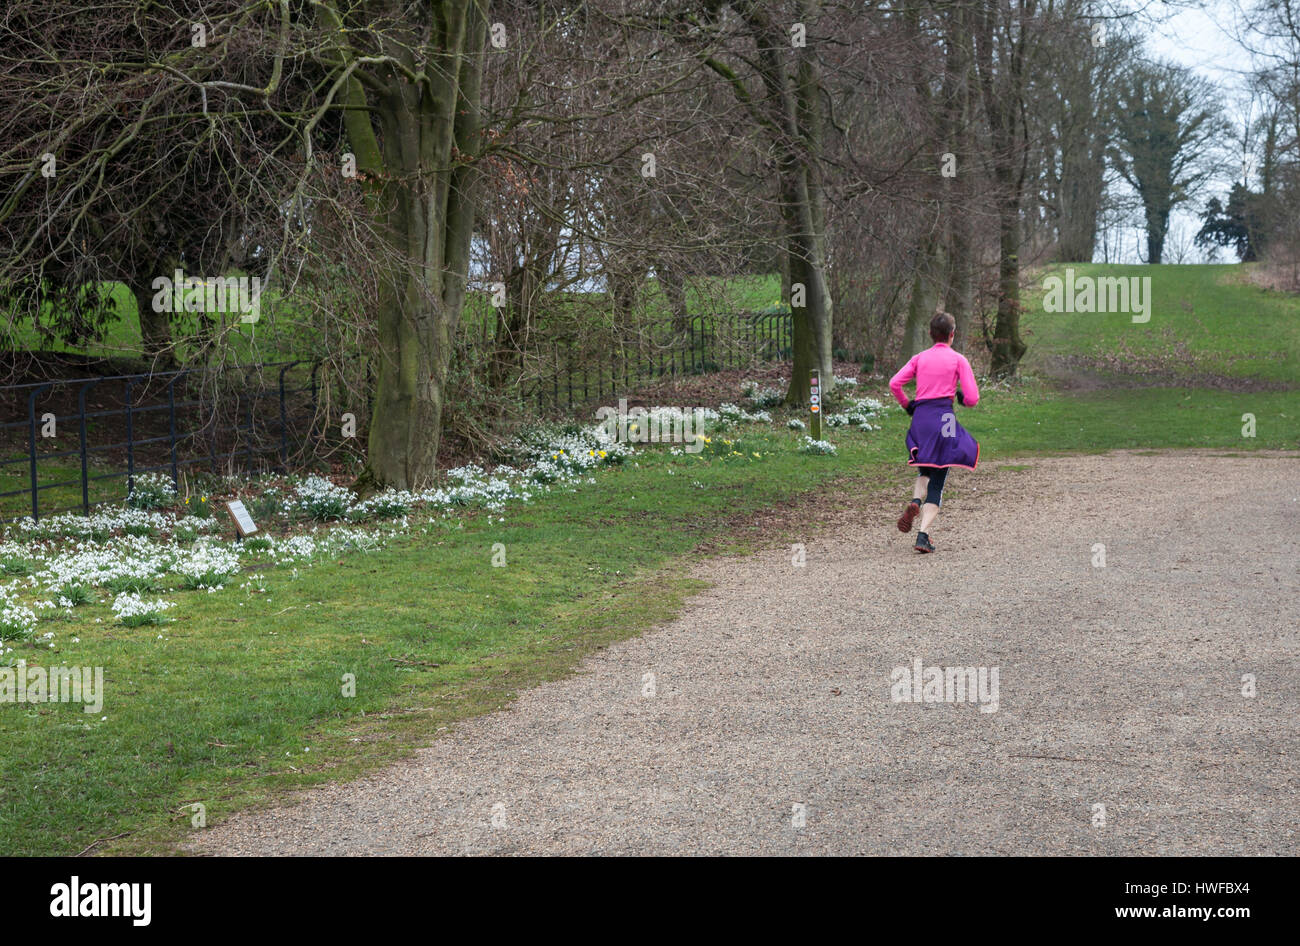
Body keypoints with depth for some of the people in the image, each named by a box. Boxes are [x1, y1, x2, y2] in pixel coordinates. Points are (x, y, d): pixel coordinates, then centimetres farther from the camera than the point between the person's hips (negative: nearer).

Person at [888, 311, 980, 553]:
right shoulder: (958, 360, 2)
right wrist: (962, 398, 20)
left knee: (925, 471, 25)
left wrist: (907, 405, 18)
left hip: (920, 417, 3)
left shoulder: (919, 358, 11)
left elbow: (894, 384, 1)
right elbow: (972, 398, -4)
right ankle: (923, 535, -11)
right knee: (937, 482, 0)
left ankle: (915, 502, -7)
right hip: (944, 418, -3)